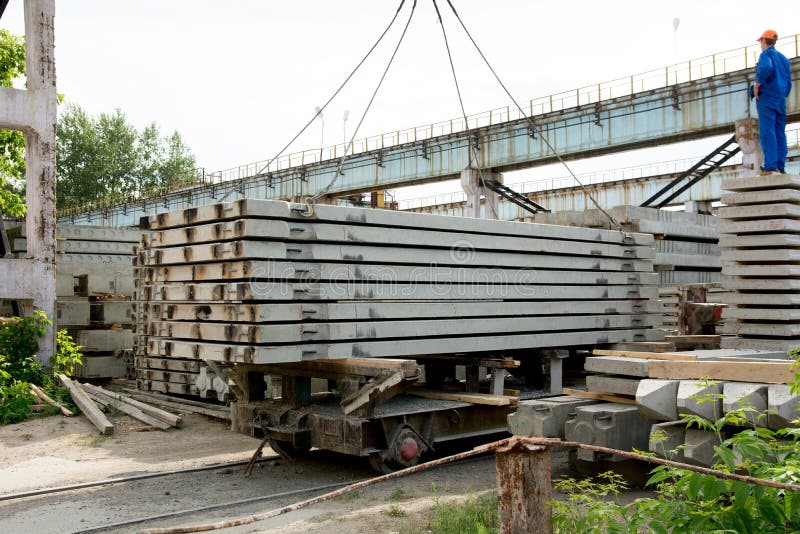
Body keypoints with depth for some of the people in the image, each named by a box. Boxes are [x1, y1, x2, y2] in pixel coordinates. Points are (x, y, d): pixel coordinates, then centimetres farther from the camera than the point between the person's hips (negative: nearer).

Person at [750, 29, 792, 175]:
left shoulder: (766, 54, -2)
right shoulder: (784, 58, 22)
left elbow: (765, 68, -25)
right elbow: (789, 82, 20)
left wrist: (757, 85, -15)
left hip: (766, 97, -8)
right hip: (781, 99, 8)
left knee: (767, 132, -13)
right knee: (780, 133, 6)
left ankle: (771, 167, -22)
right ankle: (780, 167, 0)